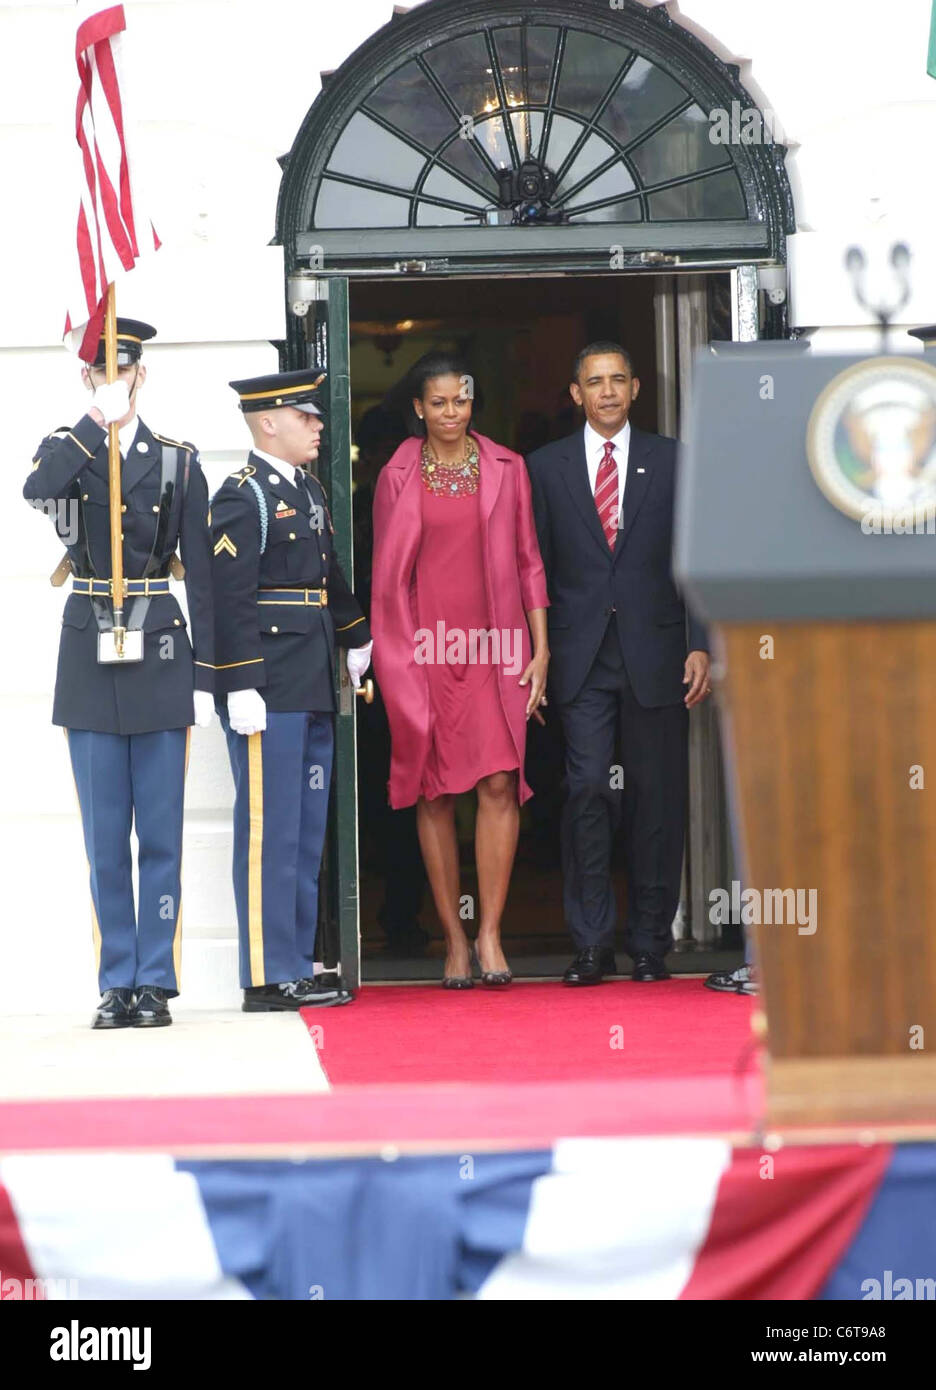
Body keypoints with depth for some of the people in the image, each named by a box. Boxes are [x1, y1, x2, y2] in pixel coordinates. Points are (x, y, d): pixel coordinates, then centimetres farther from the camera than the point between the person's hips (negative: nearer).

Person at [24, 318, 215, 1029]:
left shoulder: (178, 461, 5)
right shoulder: (65, 450, 6)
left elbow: (202, 575, 4)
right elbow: (35, 489, -20)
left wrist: (204, 676, -1)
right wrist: (99, 419, -19)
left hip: (159, 653, -1)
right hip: (89, 654, 1)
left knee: (161, 831, 0)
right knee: (105, 833, 3)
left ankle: (156, 982, 5)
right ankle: (117, 984, 9)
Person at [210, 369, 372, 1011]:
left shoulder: (310, 490, 15)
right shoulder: (242, 496, -12)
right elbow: (230, 599, -17)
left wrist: (357, 638, 36)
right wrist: (240, 687, -22)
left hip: (313, 690, 9)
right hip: (269, 690, -9)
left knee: (307, 833, 11)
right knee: (270, 831, -5)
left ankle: (298, 967, 17)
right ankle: (269, 978, -2)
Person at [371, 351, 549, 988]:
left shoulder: (507, 469, 9)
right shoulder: (398, 478, 7)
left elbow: (528, 562, 9)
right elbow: (387, 576, 9)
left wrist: (541, 649, 3)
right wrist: (391, 662, 3)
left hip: (495, 647, 0)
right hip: (426, 649, 0)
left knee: (499, 781, -13)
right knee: (435, 794, 1)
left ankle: (490, 932, -8)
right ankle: (455, 939, 8)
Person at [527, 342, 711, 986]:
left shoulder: (671, 461, 9)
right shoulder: (547, 467, 9)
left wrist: (701, 645, -3)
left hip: (656, 654, 1)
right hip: (581, 657, 0)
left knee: (658, 798, 3)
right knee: (587, 789, -9)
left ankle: (650, 944, 12)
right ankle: (592, 944, -4)